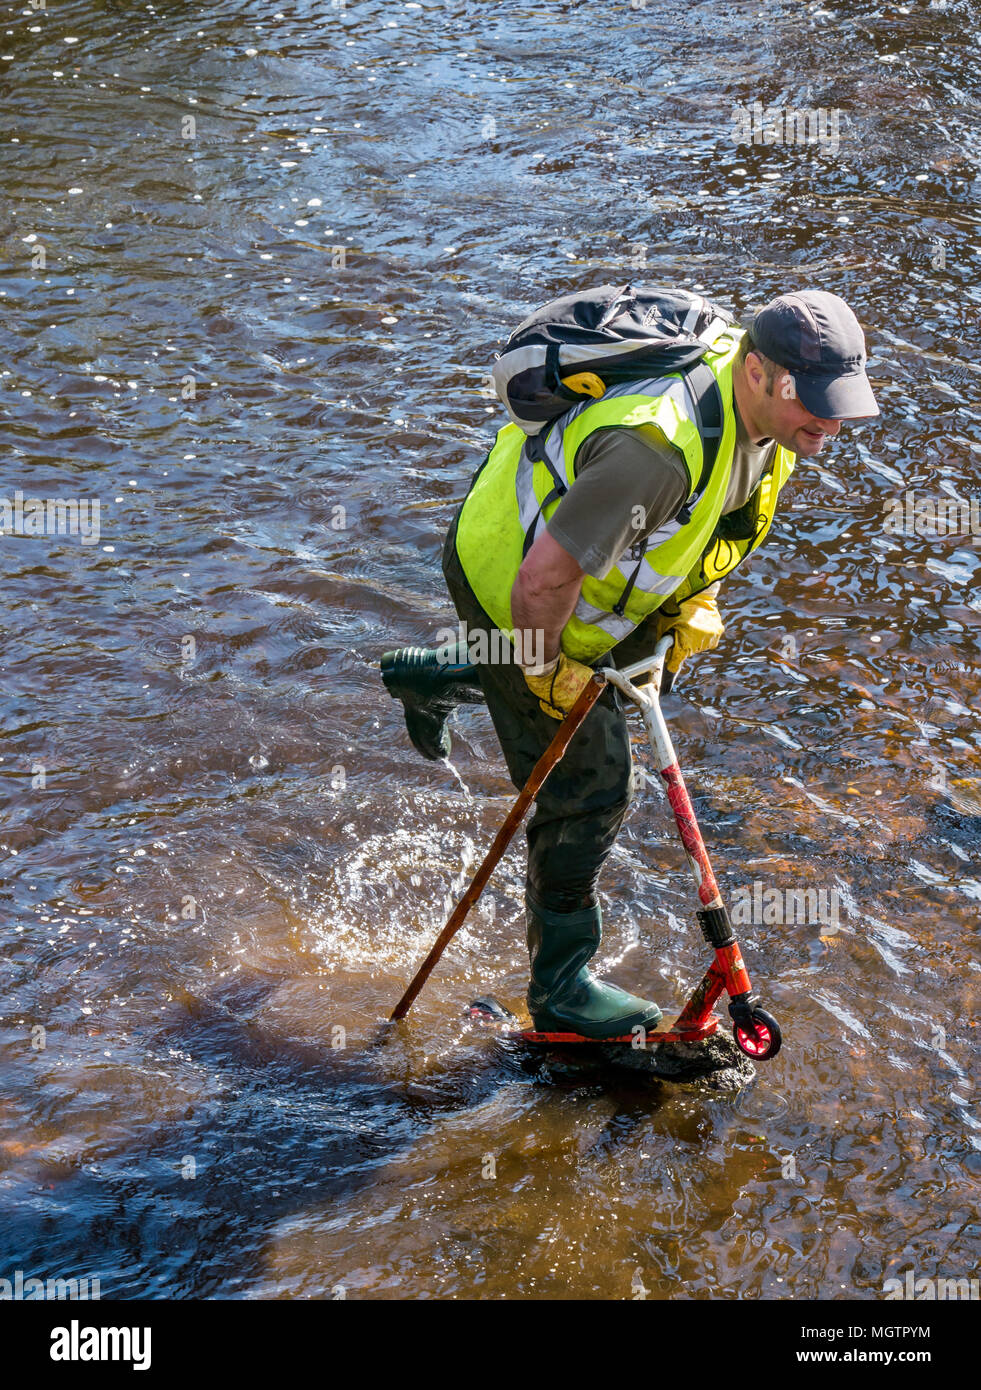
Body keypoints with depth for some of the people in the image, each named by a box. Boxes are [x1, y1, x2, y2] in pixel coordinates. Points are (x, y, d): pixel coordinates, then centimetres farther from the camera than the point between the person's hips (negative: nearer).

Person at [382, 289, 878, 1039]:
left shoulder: (769, 408, -13)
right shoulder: (662, 444, -43)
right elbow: (544, 579, -38)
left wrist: (696, 599, 3)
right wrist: (548, 673, -20)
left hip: (601, 567, 8)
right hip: (511, 574, -8)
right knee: (590, 783, -2)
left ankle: (433, 679, 53)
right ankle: (561, 987, 15)